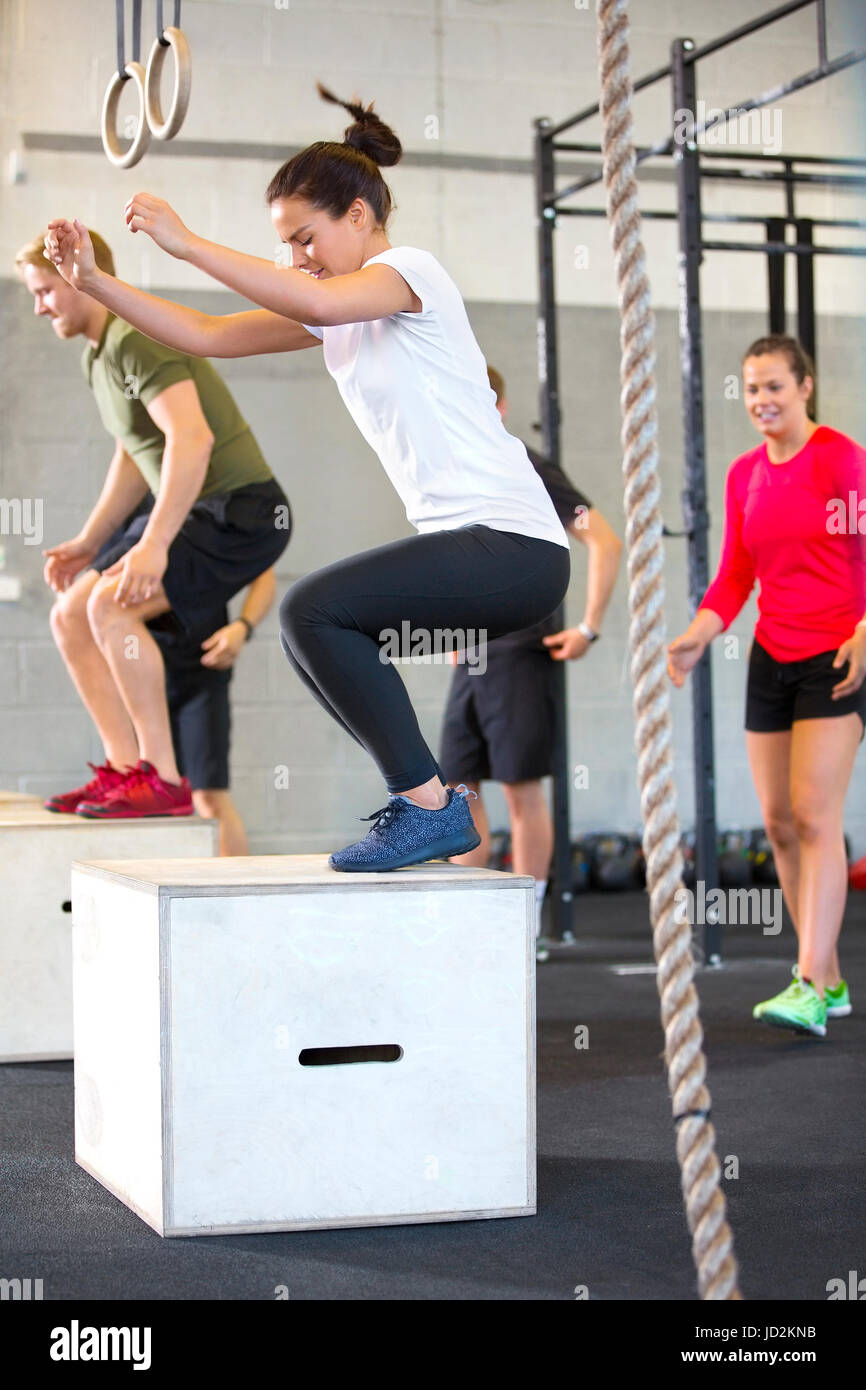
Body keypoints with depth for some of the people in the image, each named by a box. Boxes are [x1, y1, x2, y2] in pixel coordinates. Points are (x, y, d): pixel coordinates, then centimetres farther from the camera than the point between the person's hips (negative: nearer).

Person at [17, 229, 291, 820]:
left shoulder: (136, 340, -18)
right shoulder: (97, 355, 15)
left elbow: (192, 439, -31)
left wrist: (154, 545, -34)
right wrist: (88, 542, 24)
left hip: (240, 511, -10)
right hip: (195, 511, 10)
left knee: (110, 606, -25)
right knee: (71, 616, 5)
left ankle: (164, 780, -19)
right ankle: (126, 769, 5)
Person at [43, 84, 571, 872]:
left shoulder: (411, 271, -7)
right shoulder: (334, 314, 18)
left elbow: (318, 303, -28)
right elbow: (208, 337, 12)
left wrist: (185, 242, -23)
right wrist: (95, 282, 4)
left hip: (516, 544, -10)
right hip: (464, 544, 10)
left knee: (313, 610, -20)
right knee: (309, 637, 17)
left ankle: (427, 807, -12)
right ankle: (429, 804, 17)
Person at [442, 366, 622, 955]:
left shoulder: (528, 471, -8)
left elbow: (605, 541, -13)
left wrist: (590, 627, -14)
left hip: (522, 655, -7)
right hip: (470, 659, 7)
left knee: (522, 788, -3)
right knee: (459, 785, 5)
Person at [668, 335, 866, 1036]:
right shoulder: (744, 474, 11)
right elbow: (735, 576, 10)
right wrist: (698, 634, -6)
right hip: (771, 657, 7)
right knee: (778, 822, 5)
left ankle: (810, 990, -16)